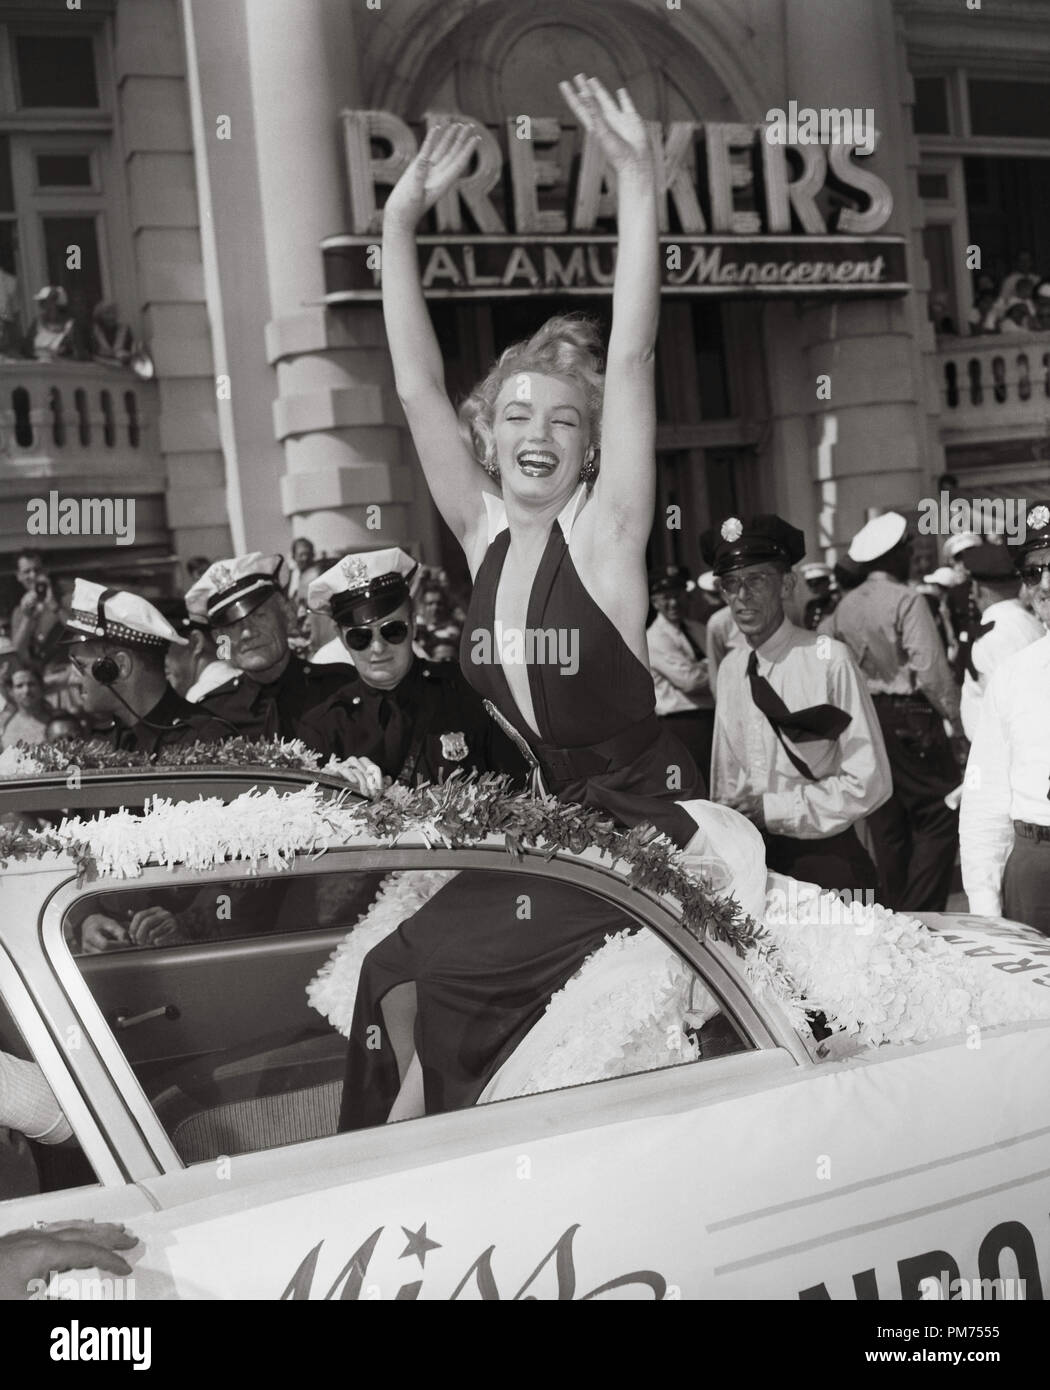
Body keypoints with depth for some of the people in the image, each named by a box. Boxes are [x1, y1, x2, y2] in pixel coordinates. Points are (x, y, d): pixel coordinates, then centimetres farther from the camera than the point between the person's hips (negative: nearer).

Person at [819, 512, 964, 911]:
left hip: (864, 717, 7)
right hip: (909, 719, -7)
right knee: (940, 816, -3)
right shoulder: (907, 601, -12)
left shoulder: (846, 605, 7)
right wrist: (957, 719, -8)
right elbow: (930, 669, -17)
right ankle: (919, 918, -10)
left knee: (887, 826, 12)